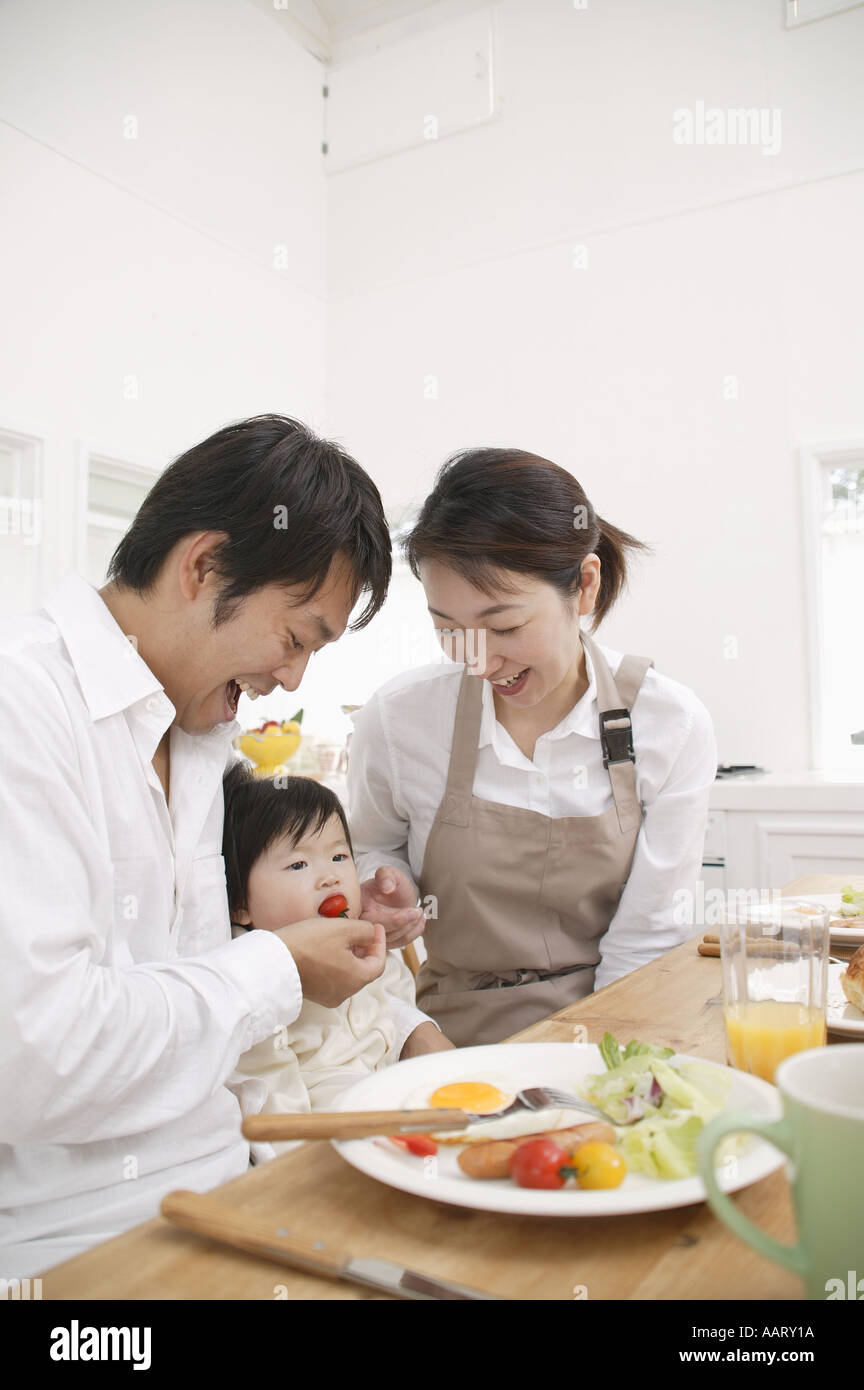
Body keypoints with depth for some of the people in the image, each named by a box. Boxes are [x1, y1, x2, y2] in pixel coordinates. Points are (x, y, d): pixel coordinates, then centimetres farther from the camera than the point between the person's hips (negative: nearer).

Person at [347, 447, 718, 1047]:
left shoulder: (674, 726, -10)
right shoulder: (399, 717, -9)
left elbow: (644, 942, -5)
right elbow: (375, 847, 12)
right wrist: (392, 891, -9)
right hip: (458, 1037, 0)